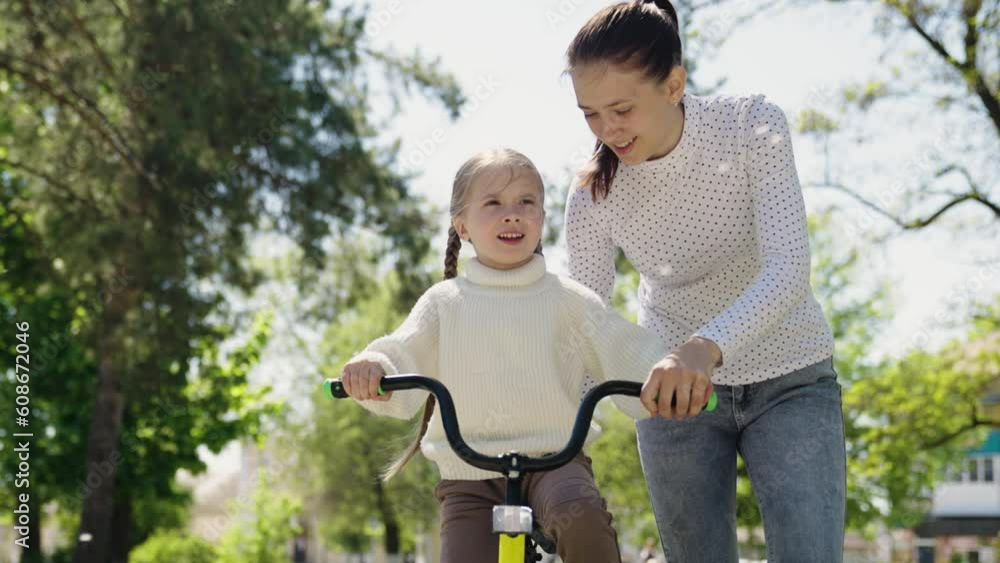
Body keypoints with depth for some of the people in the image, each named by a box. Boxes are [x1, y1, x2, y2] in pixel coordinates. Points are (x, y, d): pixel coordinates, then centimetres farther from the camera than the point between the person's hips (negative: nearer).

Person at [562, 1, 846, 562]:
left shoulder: (752, 126, -21)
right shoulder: (595, 194, -14)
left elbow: (789, 269, -32)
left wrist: (705, 347, -50)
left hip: (789, 382, -2)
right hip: (673, 389, 2)